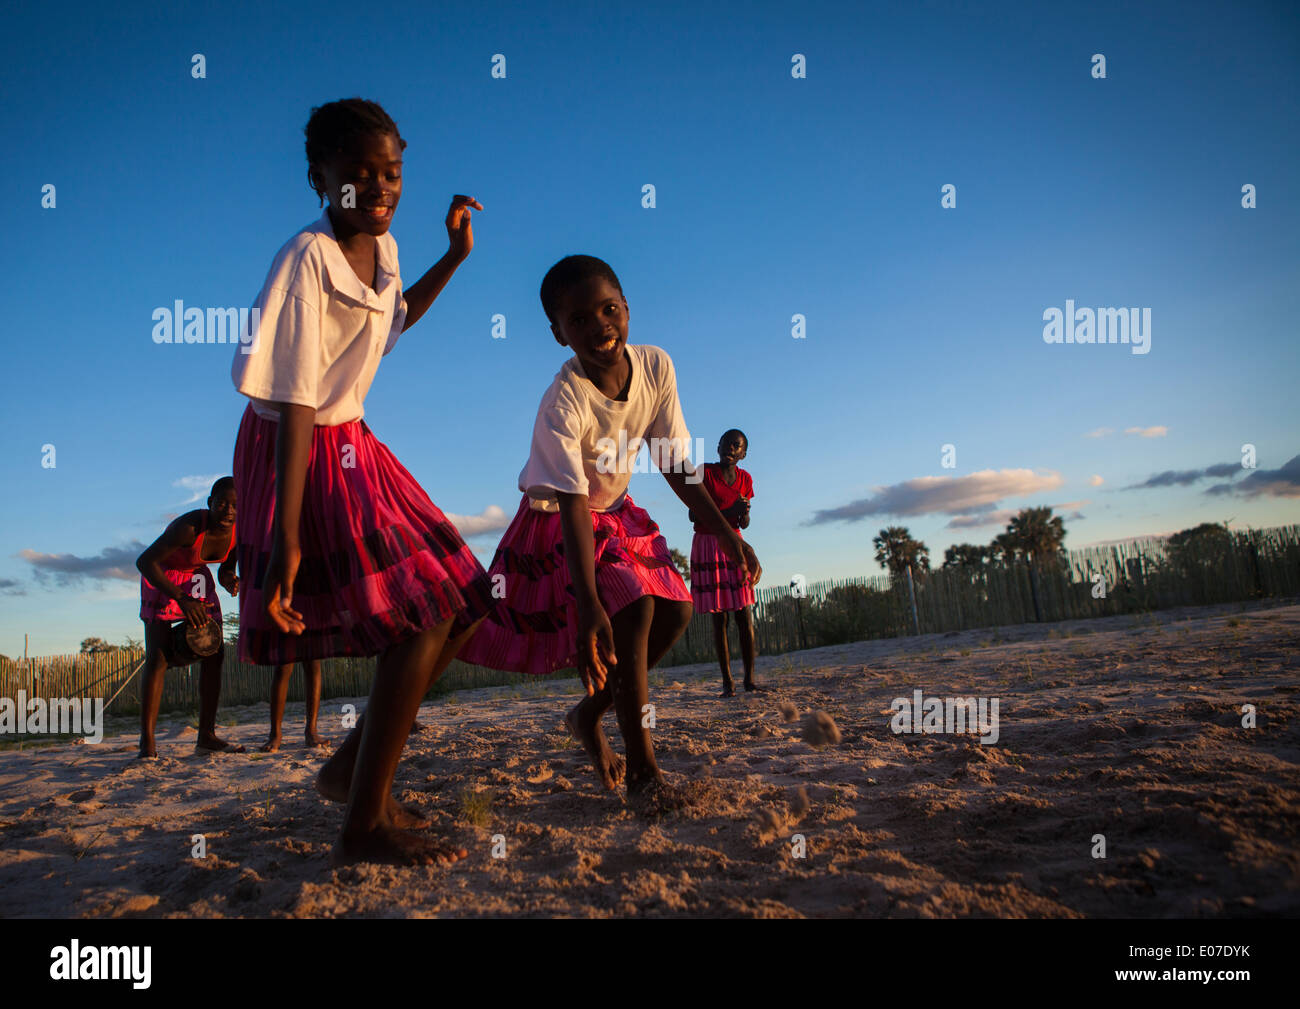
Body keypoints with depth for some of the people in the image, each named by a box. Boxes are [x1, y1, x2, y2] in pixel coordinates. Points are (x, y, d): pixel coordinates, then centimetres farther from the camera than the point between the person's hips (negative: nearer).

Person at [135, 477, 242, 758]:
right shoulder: (189, 526, -33)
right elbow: (145, 561, -31)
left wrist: (230, 581, -23)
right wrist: (181, 599, -37)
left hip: (198, 579, 6)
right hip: (161, 579, -6)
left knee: (214, 655, -1)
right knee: (158, 658, -16)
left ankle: (206, 735, 5)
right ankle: (147, 742, -13)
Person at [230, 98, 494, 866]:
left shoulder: (382, 248, 5)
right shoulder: (306, 261, -20)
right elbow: (293, 406, -25)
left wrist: (455, 256, 19)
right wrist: (285, 539, -28)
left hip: (354, 445, 9)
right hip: (301, 455, -9)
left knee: (461, 605, 8)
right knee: (420, 620, -14)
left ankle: (352, 767, 23)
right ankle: (366, 826, -1)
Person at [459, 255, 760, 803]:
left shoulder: (655, 367, -15)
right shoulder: (563, 404, -32)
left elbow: (675, 465, -6)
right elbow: (572, 506, -37)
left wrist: (726, 533, -8)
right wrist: (589, 605, -45)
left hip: (616, 512, 7)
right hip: (558, 521, -6)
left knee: (676, 609, -1)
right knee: (632, 608, -23)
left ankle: (589, 714, 19)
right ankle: (641, 769, -11)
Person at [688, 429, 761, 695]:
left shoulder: (745, 479, 6)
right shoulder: (705, 472, -7)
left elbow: (744, 524, 9)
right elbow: (693, 515, -11)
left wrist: (745, 512, -14)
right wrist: (728, 511, -21)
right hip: (707, 546, -4)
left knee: (744, 613, -3)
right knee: (718, 616, -3)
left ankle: (749, 678, 2)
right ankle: (727, 681, 2)